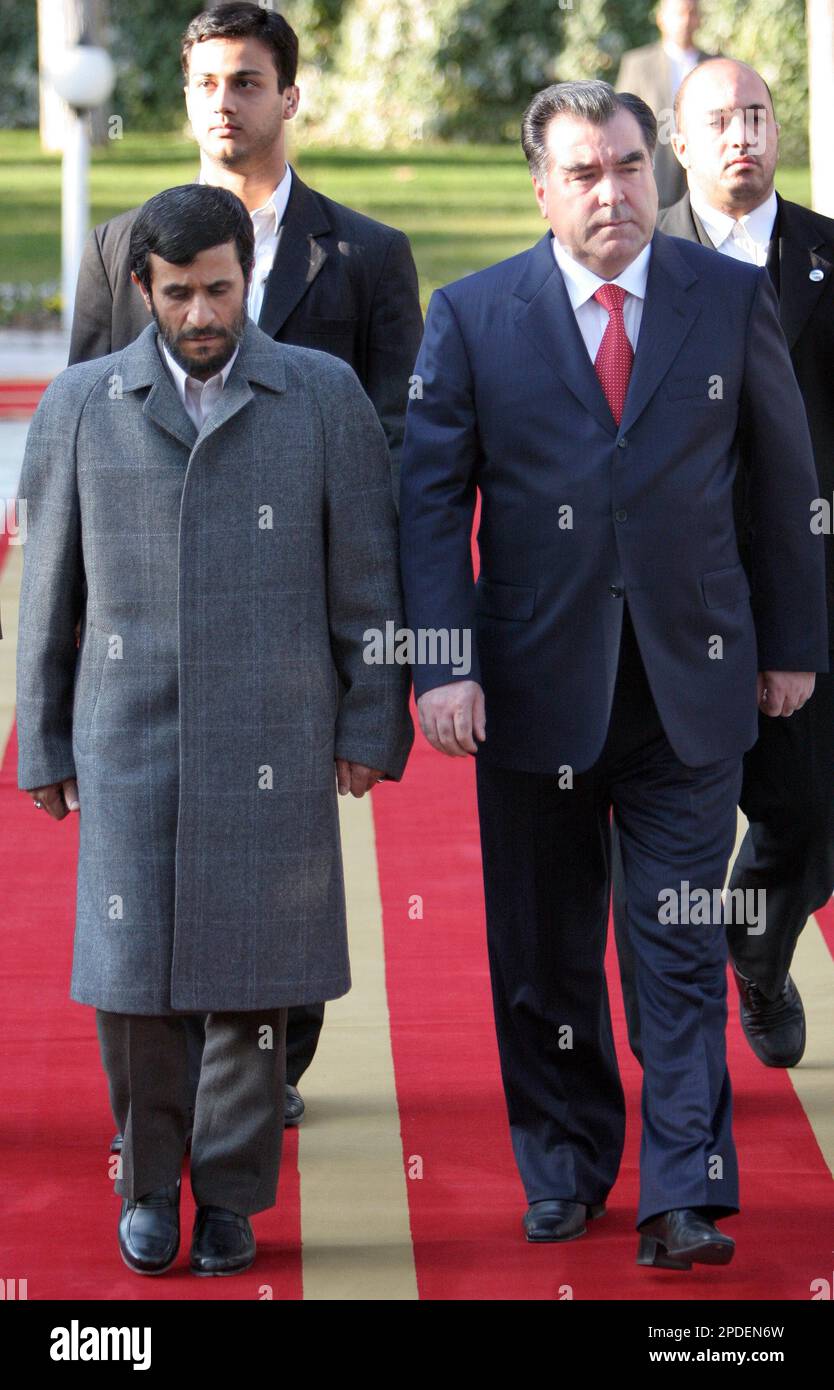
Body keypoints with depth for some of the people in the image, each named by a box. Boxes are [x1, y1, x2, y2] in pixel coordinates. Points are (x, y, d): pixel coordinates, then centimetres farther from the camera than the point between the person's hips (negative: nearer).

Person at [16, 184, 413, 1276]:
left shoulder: (324, 395, 3)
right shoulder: (82, 405, 6)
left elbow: (364, 572, 5)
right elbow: (48, 591, 10)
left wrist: (370, 724, 1)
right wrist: (42, 744, 9)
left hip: (272, 739, 0)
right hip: (128, 738, 1)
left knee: (255, 978, 1)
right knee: (130, 977, -4)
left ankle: (229, 1199, 16)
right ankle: (150, 1183, 17)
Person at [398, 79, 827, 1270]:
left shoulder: (733, 299, 2)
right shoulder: (474, 315, 0)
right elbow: (431, 499, -1)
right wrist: (442, 663, -10)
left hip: (693, 681, 0)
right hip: (537, 681, 1)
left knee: (684, 949, -2)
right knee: (544, 953, 10)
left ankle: (686, 1196, 0)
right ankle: (565, 1172, 25)